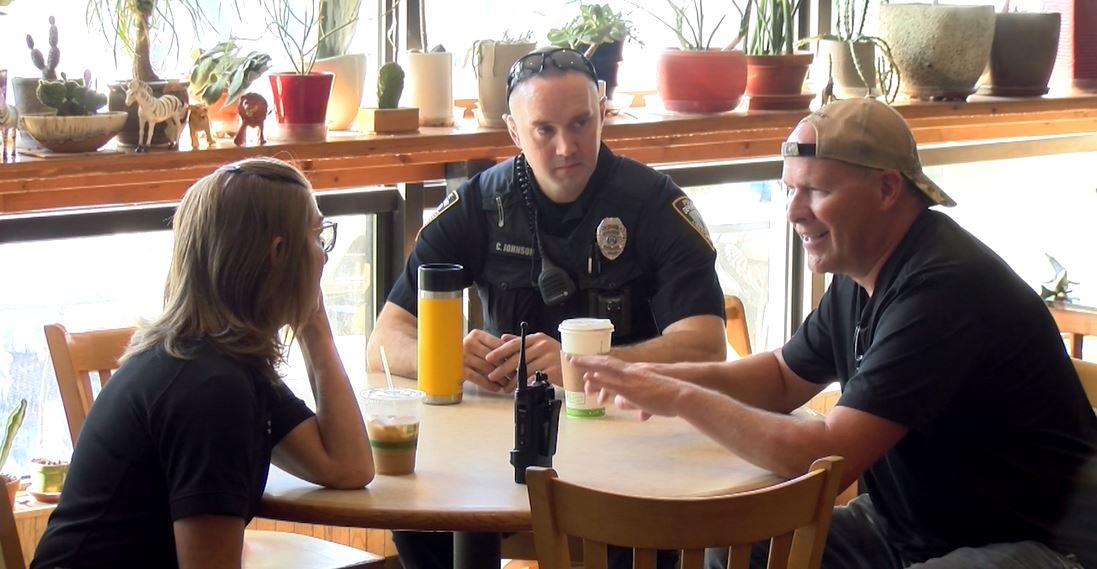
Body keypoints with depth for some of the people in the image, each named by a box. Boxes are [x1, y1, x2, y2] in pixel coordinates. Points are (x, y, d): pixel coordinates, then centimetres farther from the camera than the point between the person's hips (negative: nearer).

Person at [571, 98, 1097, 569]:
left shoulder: (940, 288, -26)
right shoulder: (863, 270, 5)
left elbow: (829, 458, -29)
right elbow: (784, 376, 20)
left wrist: (684, 399, -20)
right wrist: (668, 377, 0)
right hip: (912, 525, 10)